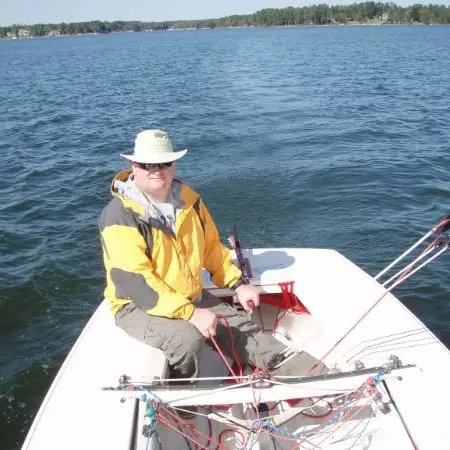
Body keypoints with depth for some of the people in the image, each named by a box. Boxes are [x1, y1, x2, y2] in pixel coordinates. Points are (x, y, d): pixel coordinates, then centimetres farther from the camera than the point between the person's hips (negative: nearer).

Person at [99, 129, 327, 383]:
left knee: (243, 330, -1)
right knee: (188, 338, -31)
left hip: (192, 297, 6)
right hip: (138, 306, -6)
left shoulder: (189, 199, 1)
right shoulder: (120, 216, -20)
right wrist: (190, 313, -30)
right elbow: (134, 282, -27)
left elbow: (212, 247, 13)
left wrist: (238, 284, 3)